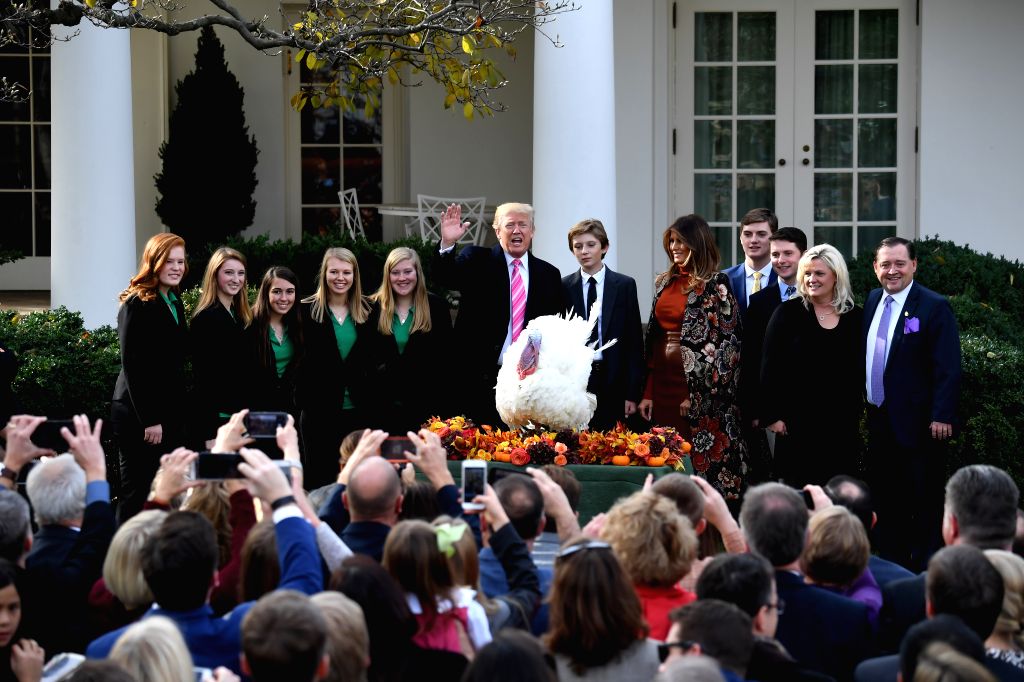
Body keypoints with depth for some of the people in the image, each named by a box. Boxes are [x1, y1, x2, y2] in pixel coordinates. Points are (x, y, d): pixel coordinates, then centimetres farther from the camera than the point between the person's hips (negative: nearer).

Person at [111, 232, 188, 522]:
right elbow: (133, 366, -15)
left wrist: (170, 417, 13)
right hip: (140, 418, -8)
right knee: (137, 496, -5)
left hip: (170, 414, 8)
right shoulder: (137, 304, -11)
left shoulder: (175, 304, 14)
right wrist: (150, 420, -18)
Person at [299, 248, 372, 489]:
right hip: (318, 409, -3)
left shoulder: (365, 312, 8)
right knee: (318, 476, 4)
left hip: (356, 411, 3)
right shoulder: (307, 311, -1)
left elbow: (371, 361, 9)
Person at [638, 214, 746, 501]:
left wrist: (697, 392, -14)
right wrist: (648, 392, 7)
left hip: (697, 386, -6)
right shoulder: (665, 283, 14)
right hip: (663, 379, 6)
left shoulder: (715, 286, -6)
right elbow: (653, 338, 14)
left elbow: (722, 342, -10)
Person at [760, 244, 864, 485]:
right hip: (798, 421, -2)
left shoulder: (856, 317, 7)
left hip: (843, 422, 2)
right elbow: (770, 366, -2)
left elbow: (861, 370, 11)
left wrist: (859, 411, 5)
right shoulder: (788, 312, 0)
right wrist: (772, 415, -6)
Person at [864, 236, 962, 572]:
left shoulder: (934, 306, -11)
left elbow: (948, 367, -14)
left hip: (918, 421, -6)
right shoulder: (872, 301, 9)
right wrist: (864, 400, 11)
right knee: (885, 494, 11)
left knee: (926, 498, 3)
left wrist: (942, 416, -18)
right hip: (880, 418, 6)